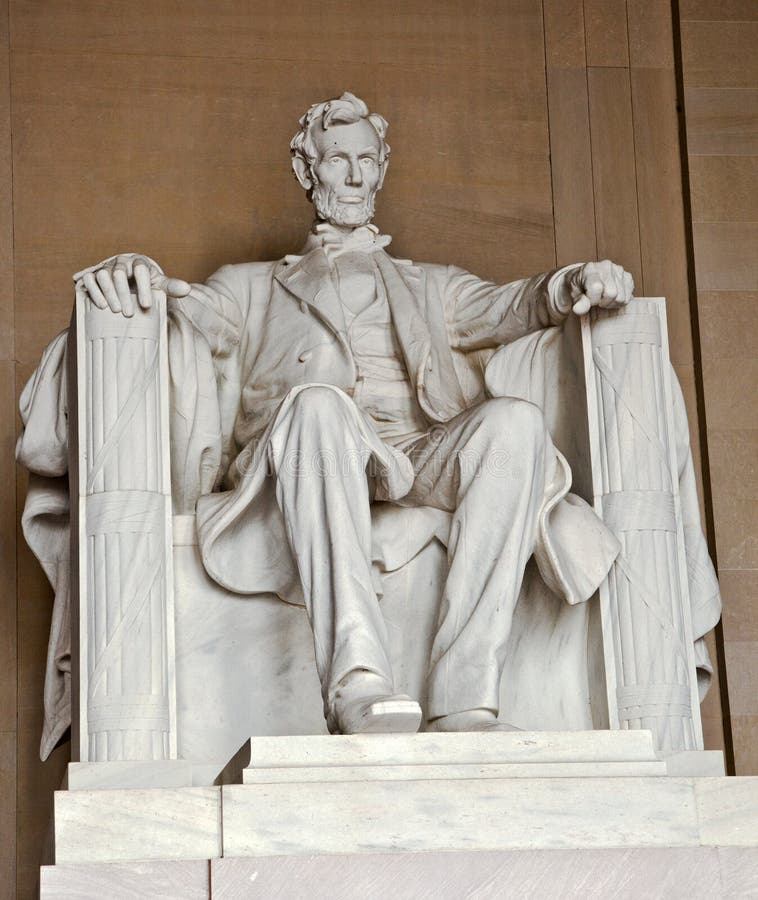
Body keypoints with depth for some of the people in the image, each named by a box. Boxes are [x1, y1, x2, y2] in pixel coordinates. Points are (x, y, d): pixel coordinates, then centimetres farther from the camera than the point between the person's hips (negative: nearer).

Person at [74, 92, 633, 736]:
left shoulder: (433, 286, 37)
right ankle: (357, 679, -53)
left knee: (516, 421, -33)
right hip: (314, 450, -2)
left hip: (425, 455, 2)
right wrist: (137, 276, -13)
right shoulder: (256, 287, 33)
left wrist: (573, 286, -7)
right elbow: (197, 311, 12)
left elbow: (509, 306, 17)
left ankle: (464, 700, -43)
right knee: (317, 403, -39)